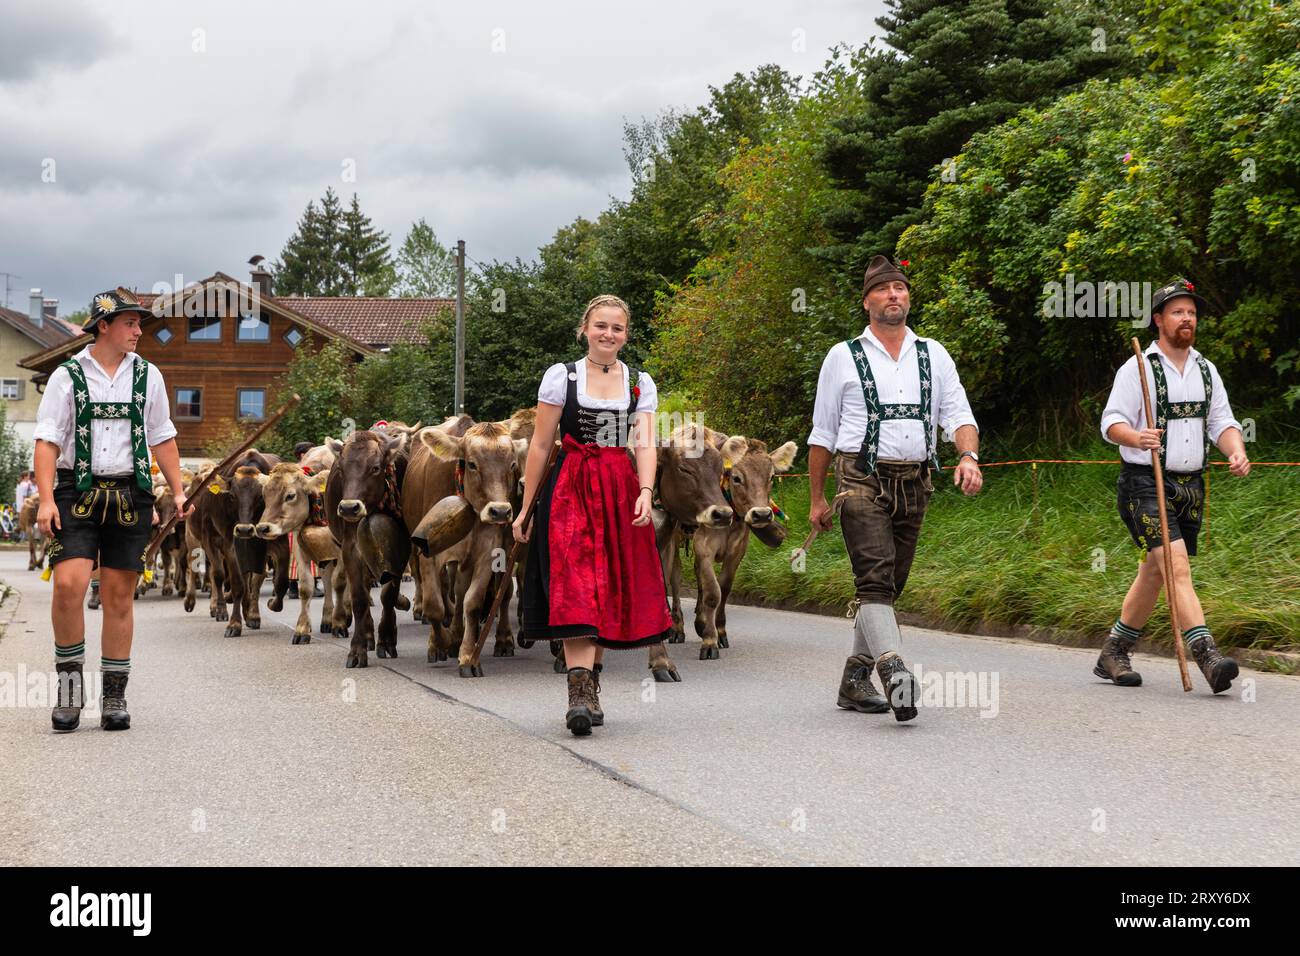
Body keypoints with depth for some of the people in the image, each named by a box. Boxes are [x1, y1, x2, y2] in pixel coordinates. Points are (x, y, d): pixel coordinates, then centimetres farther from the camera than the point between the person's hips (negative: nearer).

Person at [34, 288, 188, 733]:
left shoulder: (147, 375, 12)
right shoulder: (67, 376, 2)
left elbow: (162, 440, 17)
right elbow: (48, 441, -2)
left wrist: (178, 491, 10)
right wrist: (46, 499, -12)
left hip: (130, 495, 2)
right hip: (79, 492, -2)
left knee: (118, 596, 3)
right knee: (69, 584, -17)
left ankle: (115, 696, 11)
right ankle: (70, 680, 0)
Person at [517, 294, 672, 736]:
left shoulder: (641, 384, 10)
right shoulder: (561, 376, 3)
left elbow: (645, 444, -1)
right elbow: (540, 445, 3)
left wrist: (645, 492, -19)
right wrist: (526, 507, 2)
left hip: (622, 494, 3)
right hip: (570, 491, -3)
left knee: (611, 591, 5)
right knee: (575, 589, -15)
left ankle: (589, 686, 19)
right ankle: (580, 695, -22)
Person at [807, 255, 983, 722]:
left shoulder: (933, 355, 12)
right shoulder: (844, 357, 5)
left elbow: (959, 415, 6)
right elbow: (822, 433, 8)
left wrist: (969, 457, -16)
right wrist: (817, 499, 7)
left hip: (913, 485, 4)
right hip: (863, 481, -4)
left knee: (889, 585, 8)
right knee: (875, 580, -18)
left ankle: (855, 680, 19)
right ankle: (894, 672, -32)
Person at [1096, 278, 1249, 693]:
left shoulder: (1206, 370, 14)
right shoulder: (1138, 368, -5)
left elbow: (1222, 422, 14)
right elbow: (1111, 422, -9)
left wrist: (1237, 452, -7)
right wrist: (1136, 437, -31)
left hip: (1190, 486, 7)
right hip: (1144, 484, -7)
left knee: (1153, 573, 12)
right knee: (1177, 565, -20)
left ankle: (1114, 653, 25)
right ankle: (1207, 656, -28)